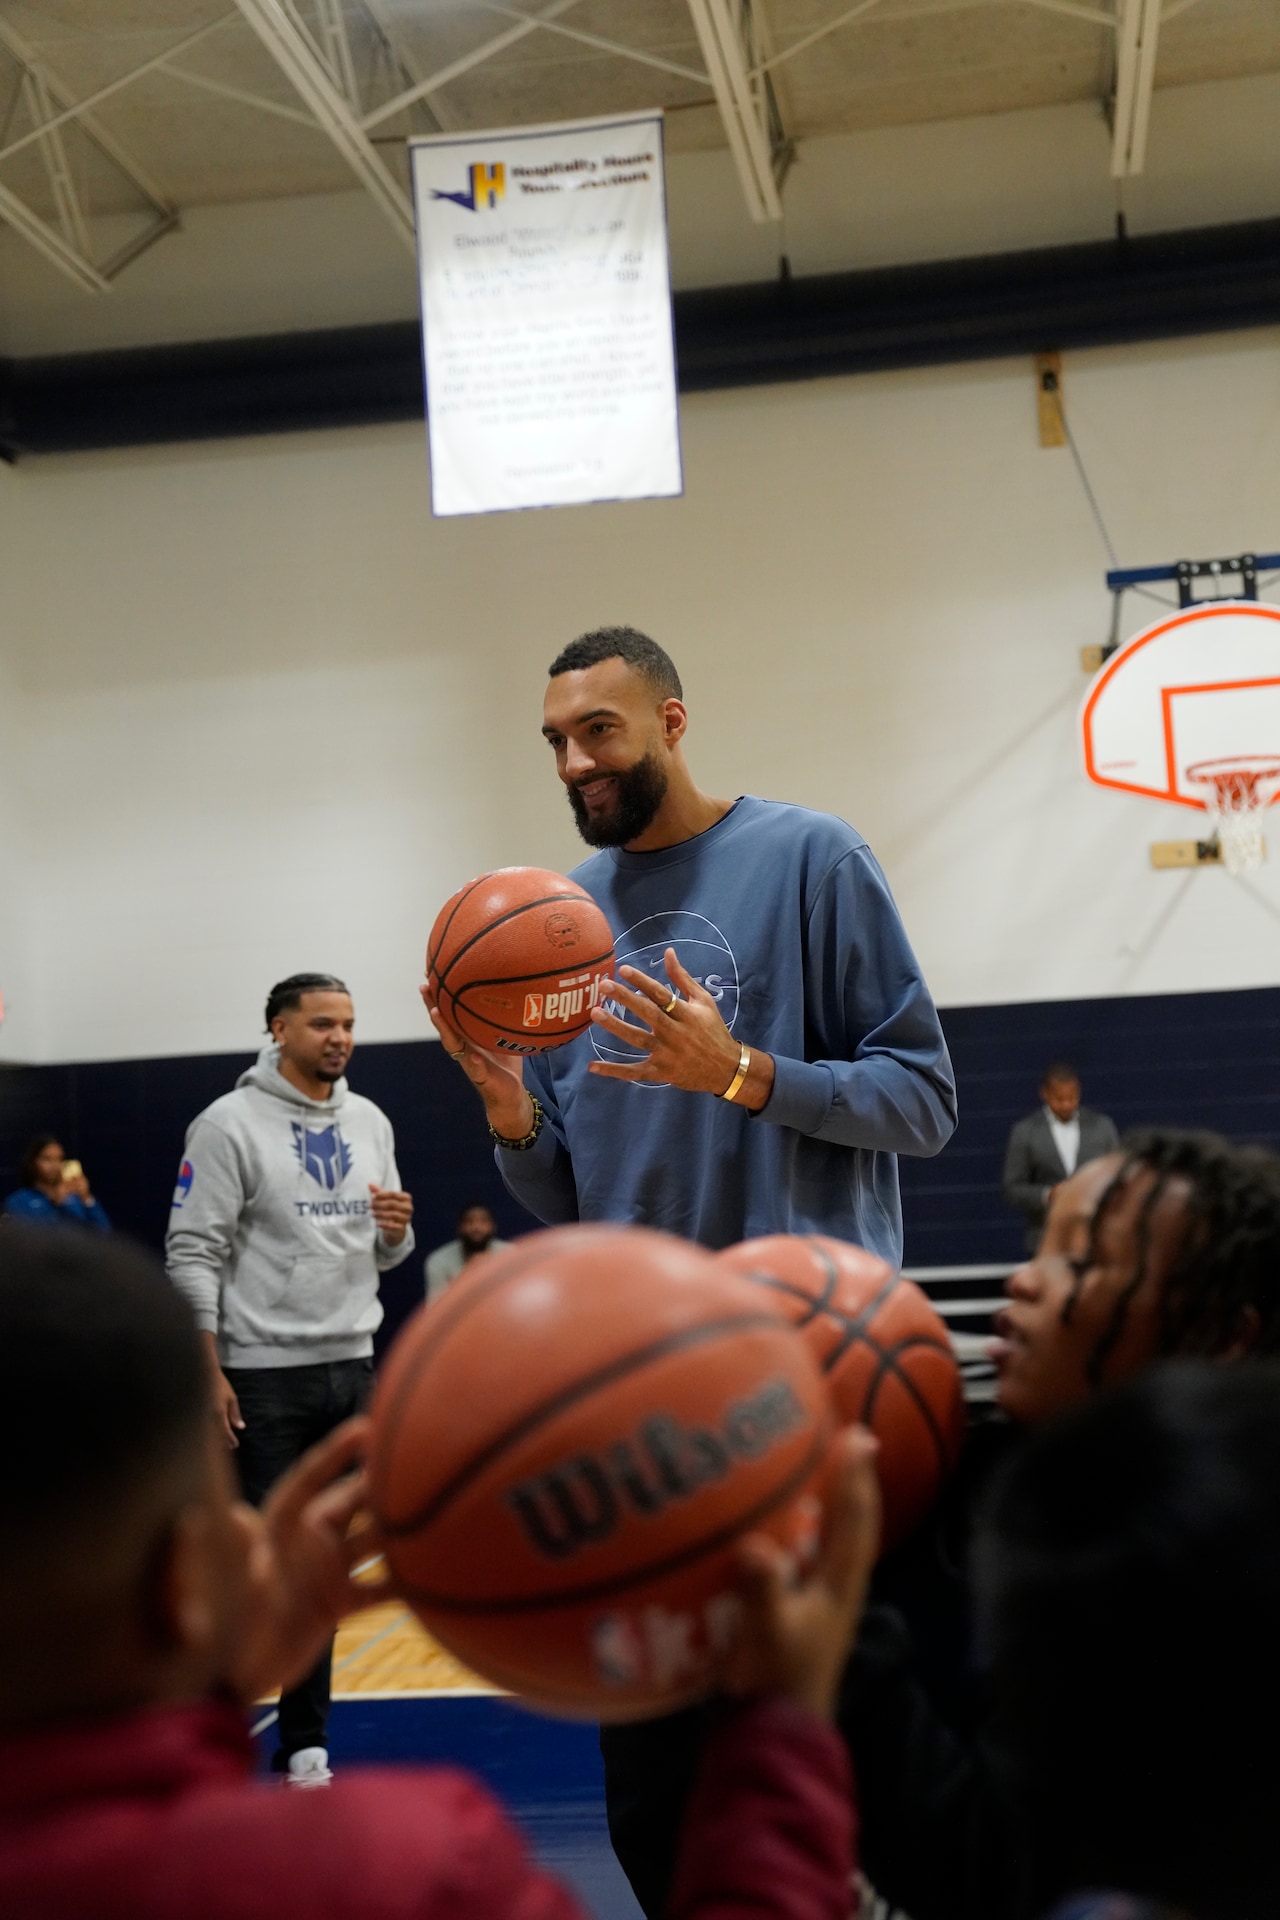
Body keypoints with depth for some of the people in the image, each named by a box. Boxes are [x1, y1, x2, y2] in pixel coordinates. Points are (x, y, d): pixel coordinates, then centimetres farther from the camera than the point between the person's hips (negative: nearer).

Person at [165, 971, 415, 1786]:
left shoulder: (370, 1123, 10)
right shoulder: (230, 1124, -8)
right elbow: (193, 1254, -11)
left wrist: (396, 1229, -7)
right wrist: (207, 1373, -16)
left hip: (352, 1368, 6)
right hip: (264, 1375, -6)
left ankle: (304, 1742, 21)